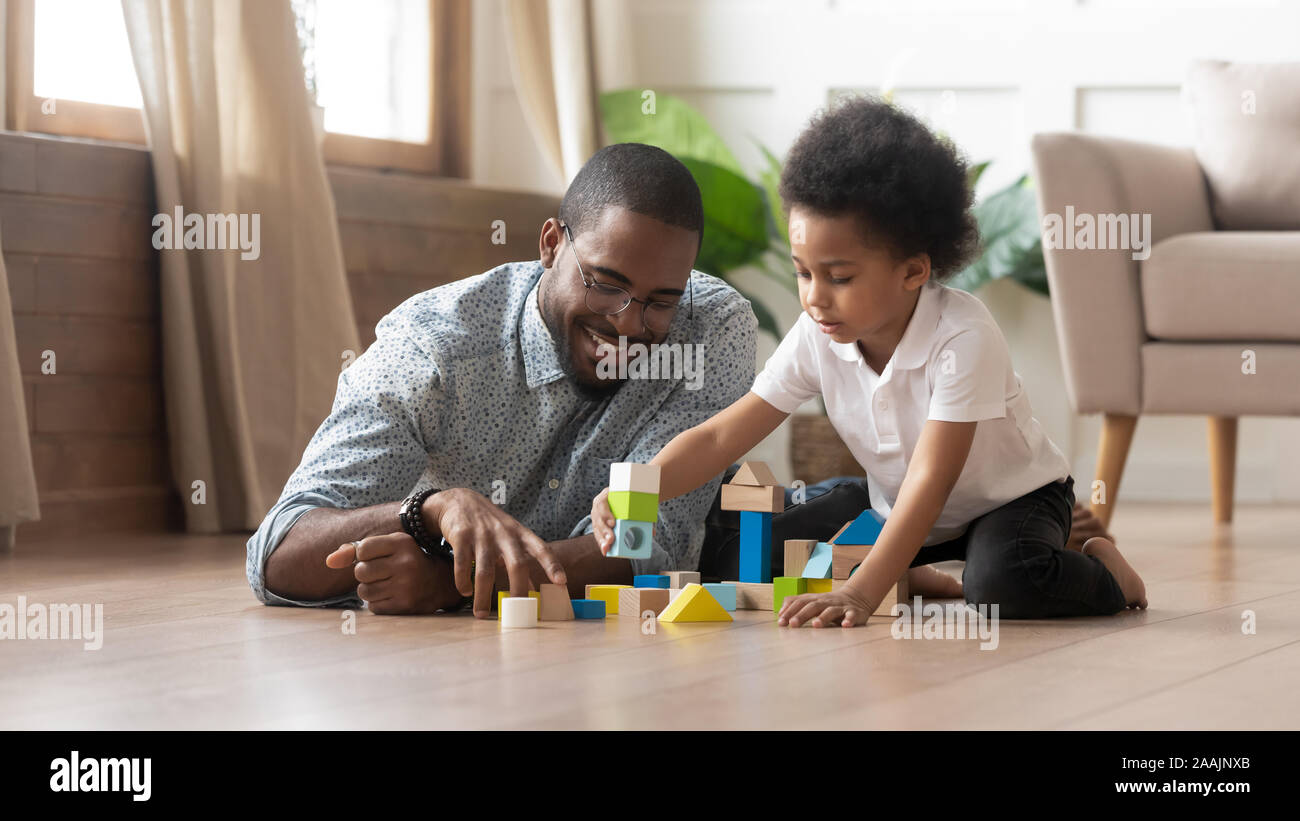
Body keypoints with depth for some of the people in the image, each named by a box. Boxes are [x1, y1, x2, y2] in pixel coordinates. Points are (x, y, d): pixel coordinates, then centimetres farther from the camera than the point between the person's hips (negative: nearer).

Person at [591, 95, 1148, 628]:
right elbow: (720, 437, -16)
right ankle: (910, 580, 8)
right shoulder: (816, 338, -17)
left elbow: (930, 481, -39)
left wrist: (861, 595, -49)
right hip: (896, 506, 6)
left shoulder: (963, 338, -34)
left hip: (1009, 497, -6)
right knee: (741, 560, -9)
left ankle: (1101, 572, -5)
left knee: (1004, 582, -40)